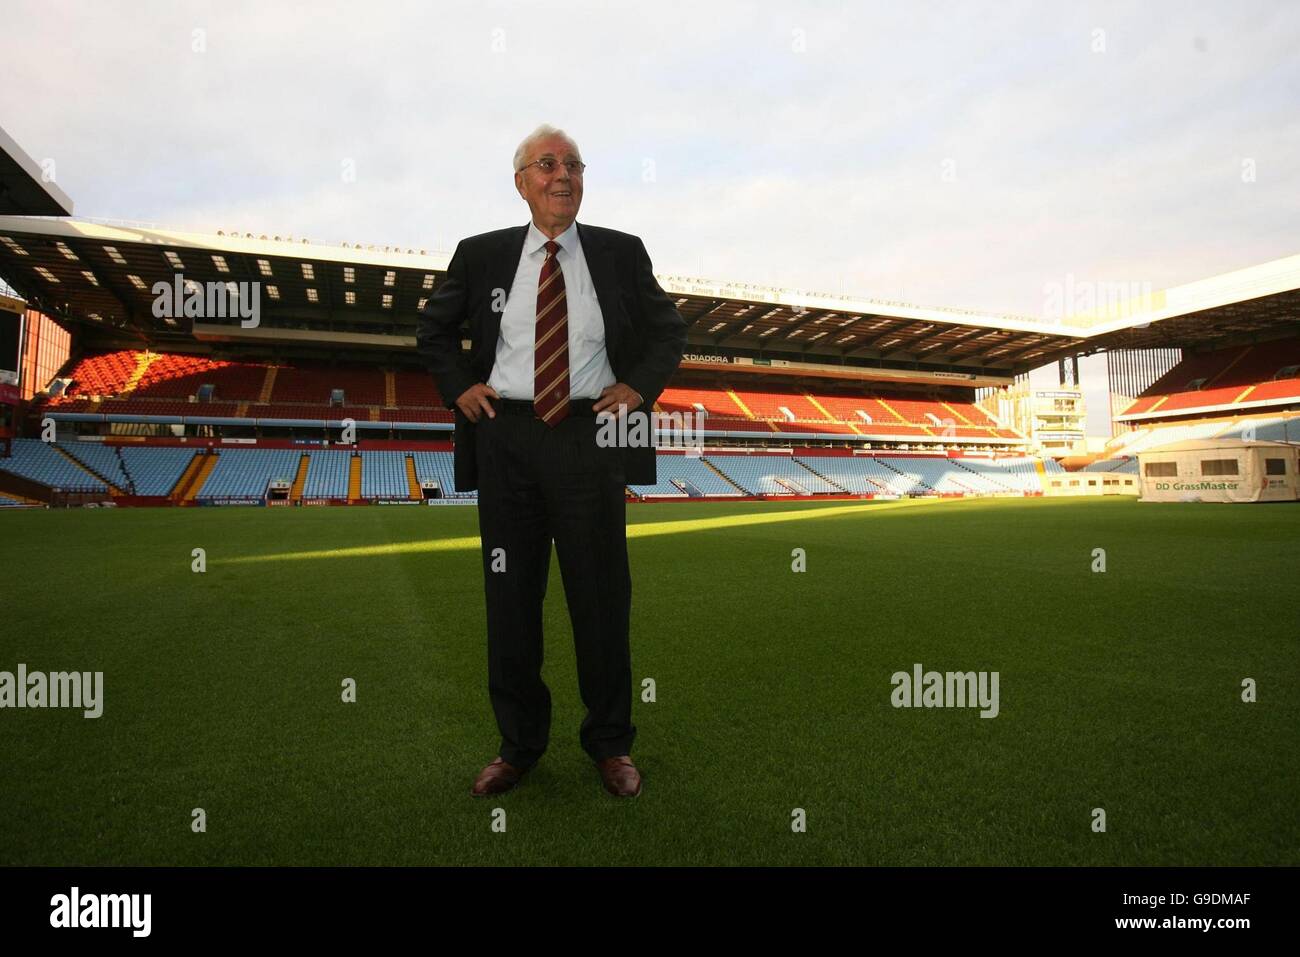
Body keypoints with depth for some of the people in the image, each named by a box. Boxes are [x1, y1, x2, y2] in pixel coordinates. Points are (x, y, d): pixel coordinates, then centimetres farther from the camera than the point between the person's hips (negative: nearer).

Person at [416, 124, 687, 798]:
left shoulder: (621, 253, 6)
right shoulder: (481, 254, 8)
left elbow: (669, 331, 14)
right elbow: (433, 328, 19)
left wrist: (639, 387, -1)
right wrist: (458, 387, 4)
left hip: (590, 437, -1)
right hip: (505, 436, 1)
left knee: (602, 594, 5)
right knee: (510, 597, 8)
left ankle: (610, 743, 24)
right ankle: (517, 743, 26)